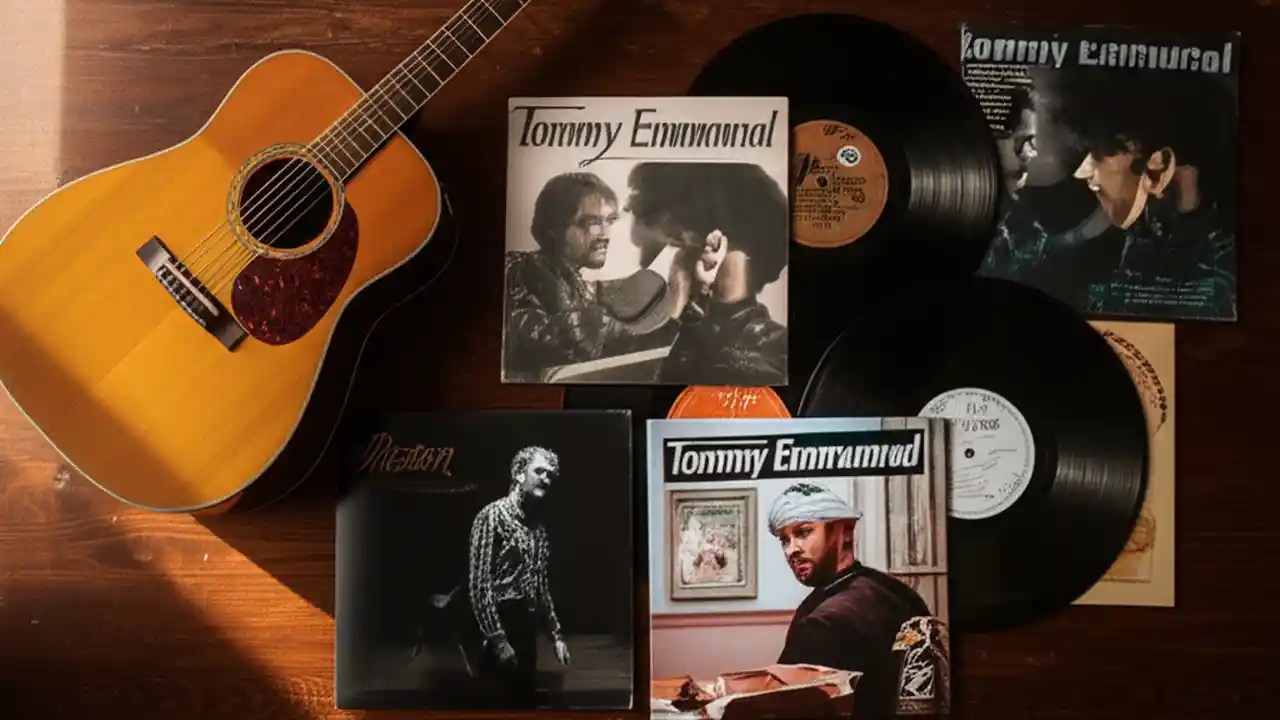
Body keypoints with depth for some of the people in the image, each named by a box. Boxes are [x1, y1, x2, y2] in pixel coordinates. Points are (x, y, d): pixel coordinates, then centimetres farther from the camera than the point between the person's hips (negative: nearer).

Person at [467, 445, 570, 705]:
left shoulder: (538, 527, 13)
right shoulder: (493, 515, -11)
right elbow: (479, 584, -17)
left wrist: (556, 633, 15)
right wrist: (496, 637, -21)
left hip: (527, 629, 8)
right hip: (500, 625, -8)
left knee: (525, 699, 11)